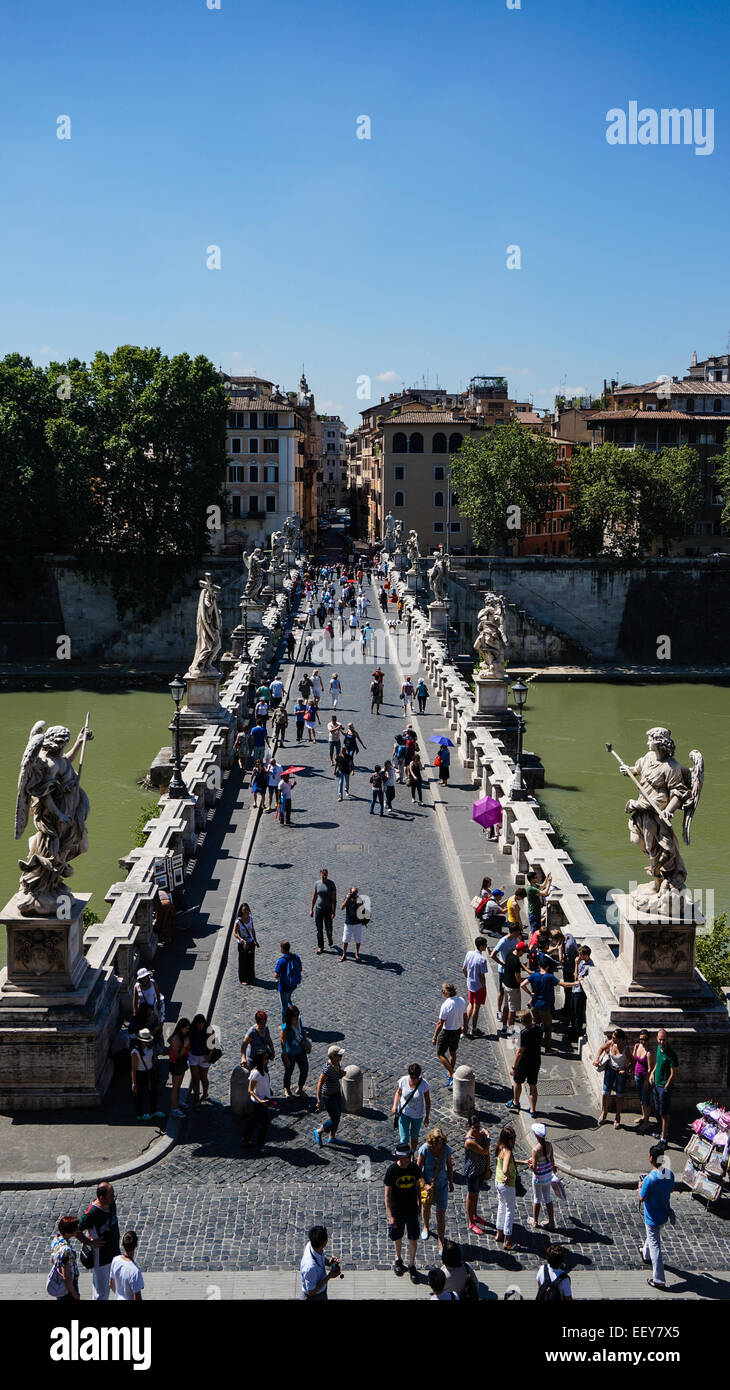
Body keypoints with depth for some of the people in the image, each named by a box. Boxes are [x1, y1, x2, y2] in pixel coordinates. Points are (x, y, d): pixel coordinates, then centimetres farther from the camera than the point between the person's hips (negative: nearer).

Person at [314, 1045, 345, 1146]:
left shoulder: (337, 1062, -9)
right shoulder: (327, 1069, -33)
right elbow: (319, 1085, -24)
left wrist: (342, 1074, -12)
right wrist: (319, 1101, -17)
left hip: (337, 1092, 8)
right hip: (328, 1095, -8)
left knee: (338, 1115, 21)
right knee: (335, 1120, 3)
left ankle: (332, 1137, 42)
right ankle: (318, 1132, 29)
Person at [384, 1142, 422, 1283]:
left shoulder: (414, 1168, -11)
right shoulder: (392, 1170, -20)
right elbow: (387, 1194, -15)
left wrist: (419, 1204, 13)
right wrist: (390, 1215, -18)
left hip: (412, 1209, 2)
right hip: (397, 1210, -2)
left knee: (413, 1239, 5)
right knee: (397, 1237, 17)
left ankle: (412, 1265, 25)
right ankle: (398, 1259, 43)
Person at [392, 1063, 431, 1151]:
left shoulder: (424, 1084, -22)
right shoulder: (403, 1080, -18)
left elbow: (427, 1101, -9)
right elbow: (398, 1093, 1)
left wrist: (427, 1116, -3)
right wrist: (395, 1105, -14)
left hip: (417, 1115, 0)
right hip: (404, 1113, 0)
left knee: (414, 1137, 19)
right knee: (404, 1139, -6)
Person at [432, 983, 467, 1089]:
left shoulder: (446, 1005, -28)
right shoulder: (461, 1000, -6)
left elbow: (440, 1023, -23)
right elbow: (465, 1015, 10)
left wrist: (435, 1037, -14)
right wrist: (463, 1026, 28)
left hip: (448, 1032, -7)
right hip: (458, 1030, 7)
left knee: (440, 1054, 7)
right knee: (453, 1053, 23)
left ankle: (453, 1075, -1)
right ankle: (450, 1074, 38)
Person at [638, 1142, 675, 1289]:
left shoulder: (650, 1179, -31)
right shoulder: (669, 1173, -10)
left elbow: (642, 1198, -21)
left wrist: (640, 1186, -1)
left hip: (653, 1217, -7)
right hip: (665, 1214, 7)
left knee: (655, 1245, 3)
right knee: (653, 1235, 32)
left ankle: (659, 1281, 6)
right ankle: (646, 1254, 58)